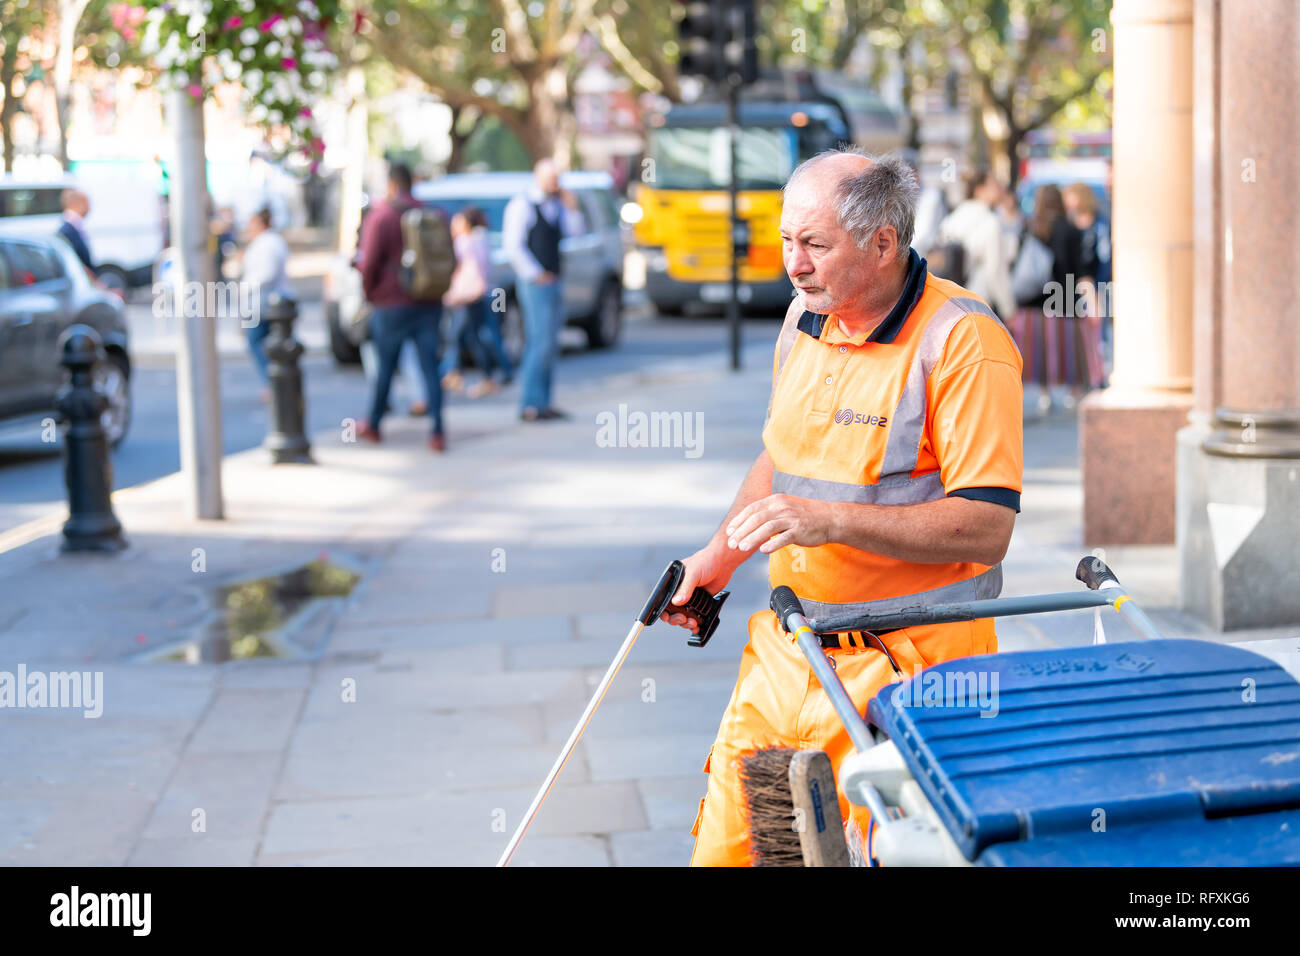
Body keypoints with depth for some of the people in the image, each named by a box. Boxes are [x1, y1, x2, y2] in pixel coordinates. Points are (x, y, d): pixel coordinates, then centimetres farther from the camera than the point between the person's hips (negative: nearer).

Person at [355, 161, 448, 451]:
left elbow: (369, 262, -14)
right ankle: (438, 432, -7)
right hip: (429, 305, 4)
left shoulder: (380, 216, -10)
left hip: (392, 306, -4)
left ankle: (373, 425, 25)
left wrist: (369, 293, 2)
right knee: (430, 368, 2)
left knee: (385, 367, 10)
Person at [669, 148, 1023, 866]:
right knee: (725, 843, 8)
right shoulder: (805, 316, 8)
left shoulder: (963, 342, -16)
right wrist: (722, 554, 13)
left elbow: (986, 529, -22)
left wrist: (831, 520, -27)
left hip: (905, 666, -7)